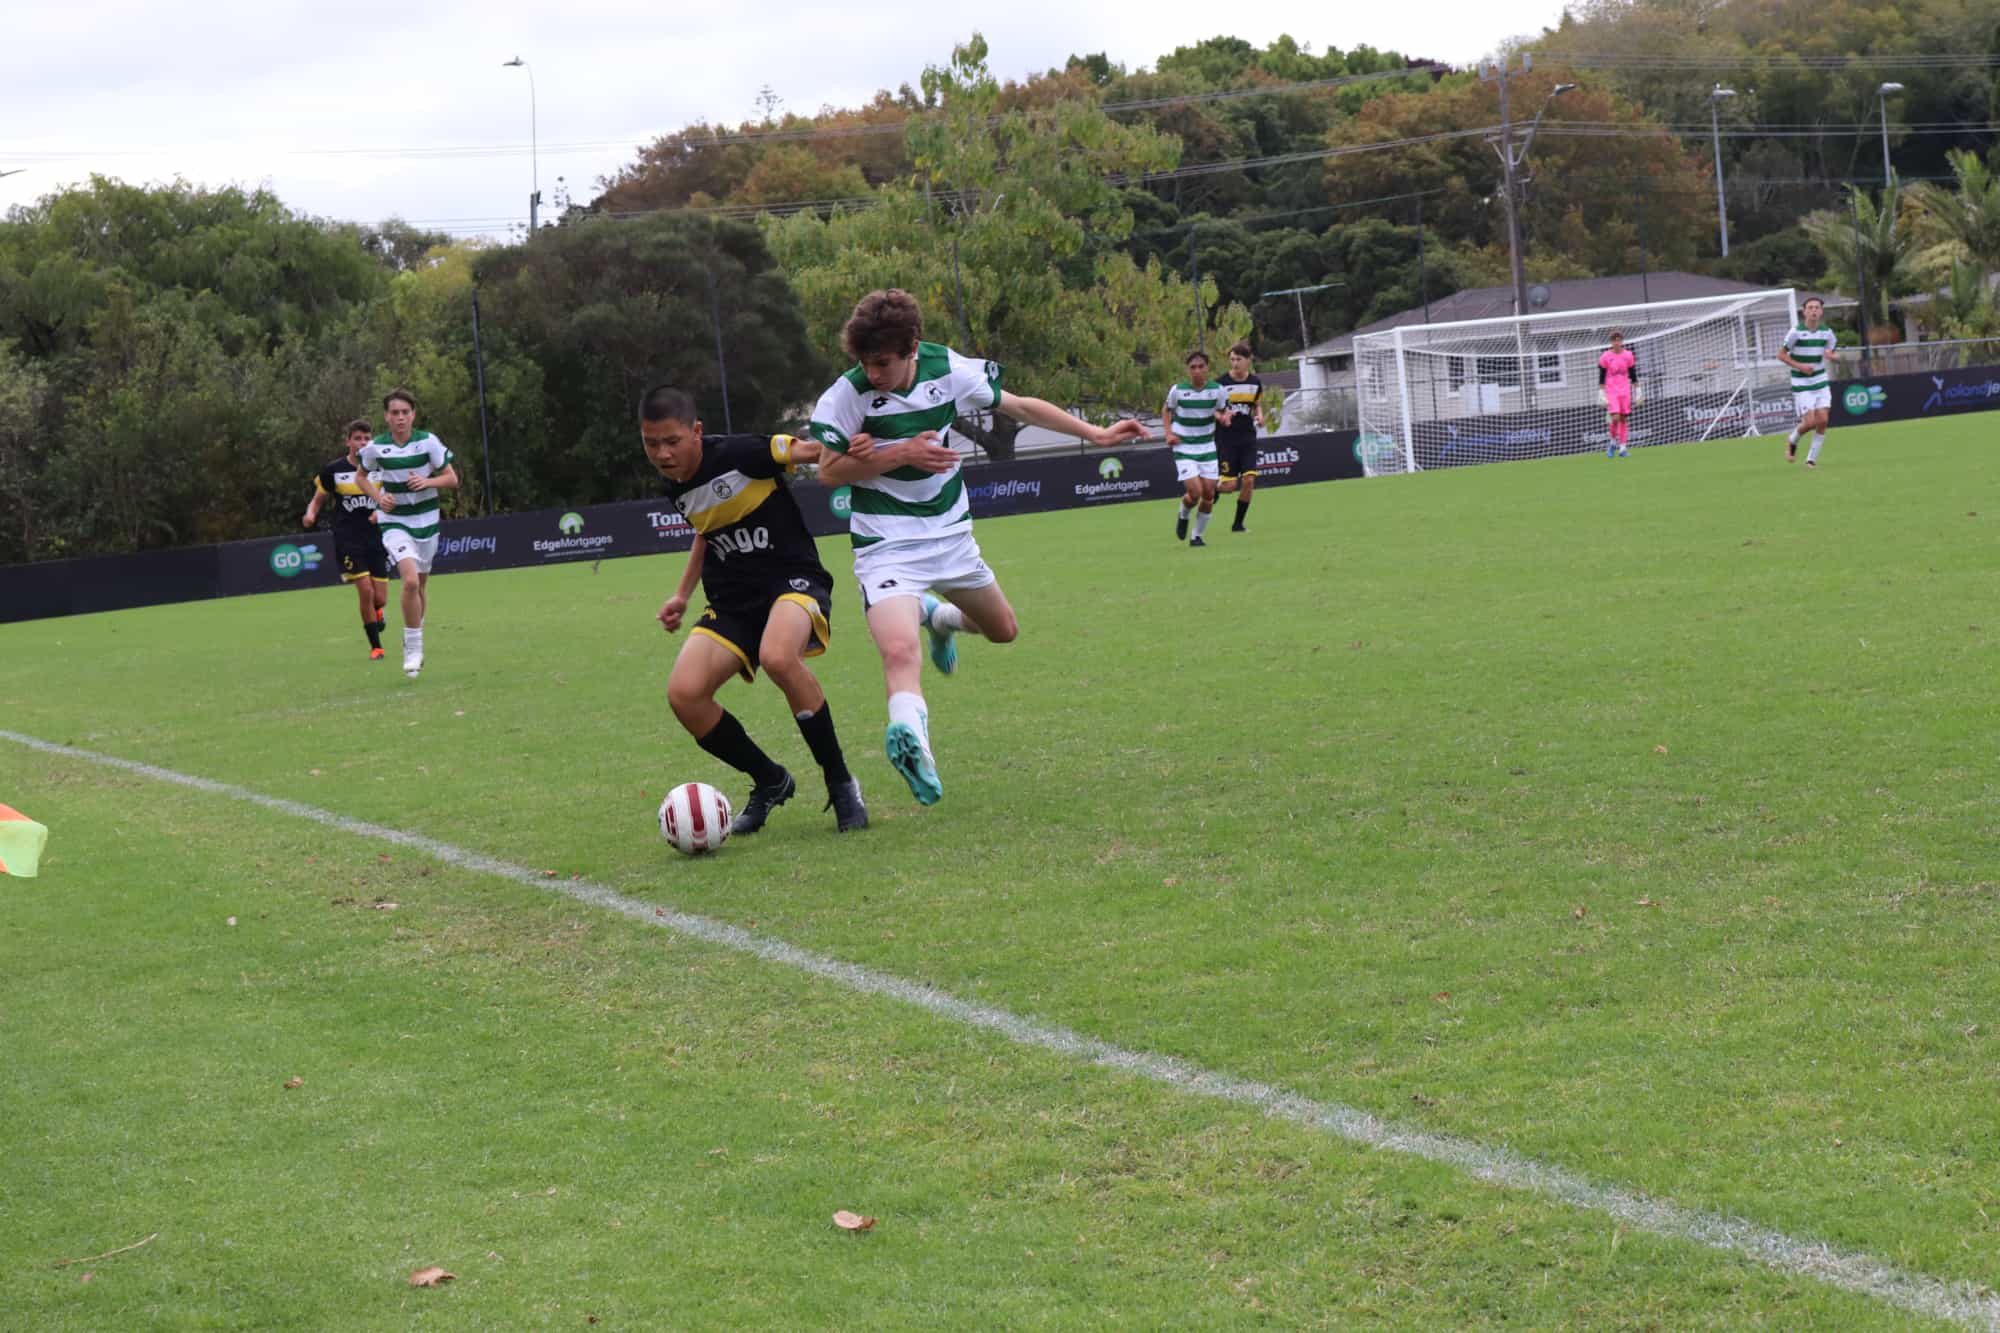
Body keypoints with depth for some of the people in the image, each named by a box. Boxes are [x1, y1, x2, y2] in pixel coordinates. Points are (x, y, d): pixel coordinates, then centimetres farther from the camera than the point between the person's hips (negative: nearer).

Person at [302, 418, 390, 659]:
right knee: (366, 591, -15)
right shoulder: (333, 470, -1)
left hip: (376, 538, 2)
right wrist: (311, 514, -13)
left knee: (380, 599, 0)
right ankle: (375, 647, 0)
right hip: (347, 539, -2)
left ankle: (375, 612, 40)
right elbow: (318, 499, 9)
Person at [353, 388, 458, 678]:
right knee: (410, 580, -22)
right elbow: (360, 476, 11)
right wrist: (378, 497, -7)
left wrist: (427, 482, -21)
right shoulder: (375, 447, -7)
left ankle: (414, 644, 35)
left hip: (426, 521, 2)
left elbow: (452, 478, -3)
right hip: (394, 522, -2)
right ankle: (413, 648, -11)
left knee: (420, 585, 14)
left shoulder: (428, 442, -8)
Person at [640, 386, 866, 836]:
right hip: (733, 601, 7)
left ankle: (841, 785, -20)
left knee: (777, 657, -40)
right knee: (684, 695, -16)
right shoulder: (677, 487, 7)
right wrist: (683, 593, 25)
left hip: (794, 580, -7)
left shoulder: (739, 454, -15)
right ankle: (770, 782, 9)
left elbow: (814, 450, -12)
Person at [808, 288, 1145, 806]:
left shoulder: (949, 370, -9)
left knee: (1003, 630, 21)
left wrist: (1095, 433, 6)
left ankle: (938, 617, 49)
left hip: (951, 536, 5)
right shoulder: (847, 395, -18)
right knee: (899, 651, -29)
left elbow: (1020, 407, 5)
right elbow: (829, 472, -11)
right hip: (887, 545, -5)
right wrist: (902, 455, -22)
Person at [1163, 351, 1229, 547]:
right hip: (1184, 449, -2)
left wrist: (1222, 417, -14)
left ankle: (1197, 536, 14)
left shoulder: (1217, 390, -5)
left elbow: (1221, 413, 10)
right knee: (1195, 492, -15)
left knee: (1208, 494, -2)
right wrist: (1169, 433, -3)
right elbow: (1166, 410, 10)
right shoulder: (1177, 390, -8)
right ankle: (1183, 517, 18)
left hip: (1207, 448, 2)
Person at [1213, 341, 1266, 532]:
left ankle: (1238, 523, 7)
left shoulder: (1255, 382, 4)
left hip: (1247, 438, 3)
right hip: (1226, 439, -3)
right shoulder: (1221, 384, -9)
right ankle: (1213, 486, 27)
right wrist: (1221, 417, -23)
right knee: (1230, 484, -9)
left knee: (1249, 480, -8)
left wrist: (1259, 416, -2)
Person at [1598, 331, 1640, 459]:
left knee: (1624, 419, 1)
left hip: (1625, 392, 3)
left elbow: (1633, 375, 11)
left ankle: (1623, 448, 5)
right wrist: (1601, 395, -6)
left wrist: (1637, 392, 8)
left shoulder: (1628, 355, 5)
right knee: (1615, 418, -17)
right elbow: (1601, 378, -1)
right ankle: (1613, 442, 6)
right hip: (1611, 392, -3)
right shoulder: (1605, 357, -2)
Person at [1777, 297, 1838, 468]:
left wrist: (1831, 356, -11)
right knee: (1810, 422, -10)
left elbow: (1830, 354, 14)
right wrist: (1799, 366, -18)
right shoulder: (1795, 332, -12)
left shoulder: (1826, 333, 0)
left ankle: (1812, 458, 8)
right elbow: (1781, 354, -6)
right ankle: (1792, 440, 23)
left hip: (1821, 382, 4)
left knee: (1822, 420, -6)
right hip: (1802, 385, -4)